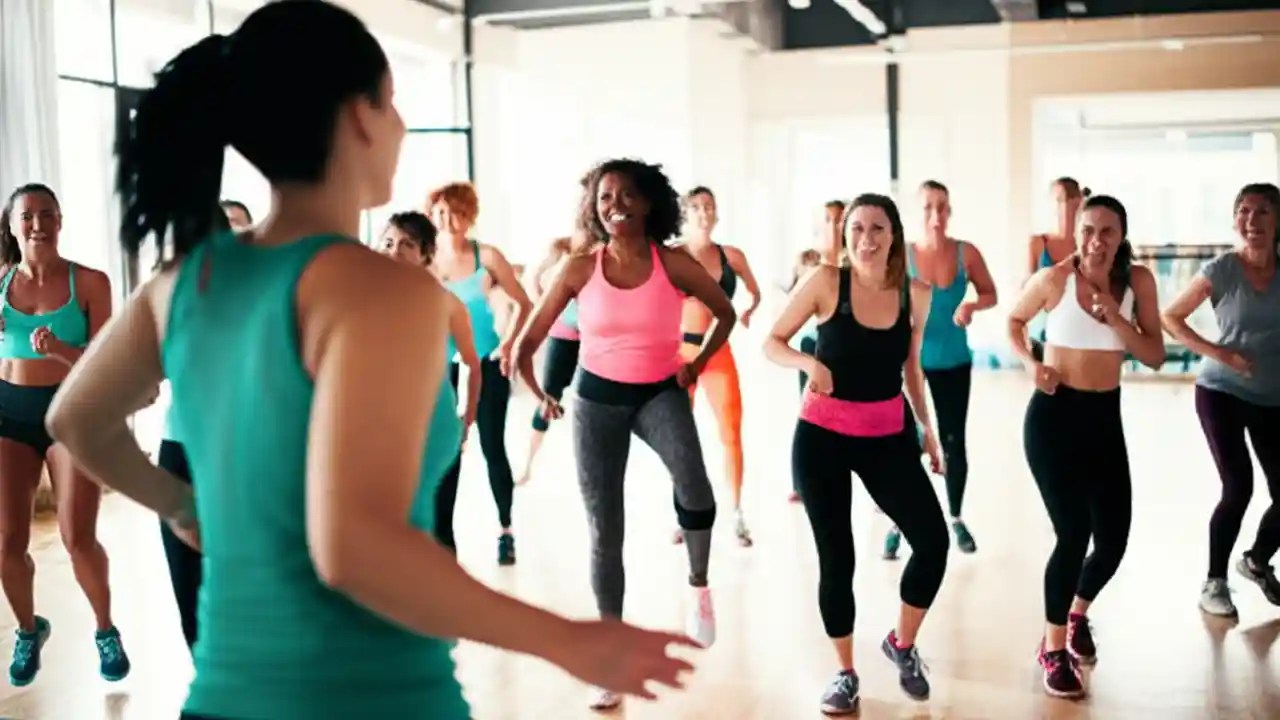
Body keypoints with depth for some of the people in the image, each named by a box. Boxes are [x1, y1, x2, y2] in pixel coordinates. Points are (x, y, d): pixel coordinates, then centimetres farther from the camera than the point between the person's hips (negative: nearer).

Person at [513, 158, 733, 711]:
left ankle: (698, 586, -4)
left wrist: (697, 365, 2)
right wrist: (539, 396, 3)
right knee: (604, 534, 5)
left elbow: (726, 313, 7)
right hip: (597, 399, 2)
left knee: (692, 482, -34)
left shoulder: (673, 264, -9)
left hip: (660, 392, -1)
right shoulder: (580, 269, -7)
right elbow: (529, 342, 2)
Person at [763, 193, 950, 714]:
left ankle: (902, 644, 20)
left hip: (889, 435, 2)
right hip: (822, 435, -2)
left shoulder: (916, 295, -1)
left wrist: (927, 428, 13)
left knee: (933, 541, -8)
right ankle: (845, 674, 24)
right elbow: (772, 343, -4)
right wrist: (808, 362, -23)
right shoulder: (826, 282, -10)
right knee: (836, 558, 3)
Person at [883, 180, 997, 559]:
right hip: (912, 360, -1)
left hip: (955, 362, 2)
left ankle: (956, 519, 27)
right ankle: (898, 525, 9)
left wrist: (972, 305, -17)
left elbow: (990, 294, 3)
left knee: (953, 442, 10)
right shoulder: (902, 255, -11)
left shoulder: (966, 253, -7)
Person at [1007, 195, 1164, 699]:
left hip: (1105, 418, 4)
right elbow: (1015, 320, 8)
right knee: (1073, 534, -9)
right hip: (1053, 416, -4)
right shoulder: (1055, 279, -10)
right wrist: (1031, 363, -9)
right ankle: (1053, 649, 11)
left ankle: (1079, 614, 38)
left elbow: (1155, 357, -4)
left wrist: (1117, 320, -19)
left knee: (1113, 539, 5)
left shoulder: (1138, 280, -3)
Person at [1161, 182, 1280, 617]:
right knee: (1238, 487, -13)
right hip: (1222, 392, -3)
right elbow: (1170, 318, -4)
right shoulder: (1222, 269, -8)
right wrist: (1218, 353, -13)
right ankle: (1214, 582, 8)